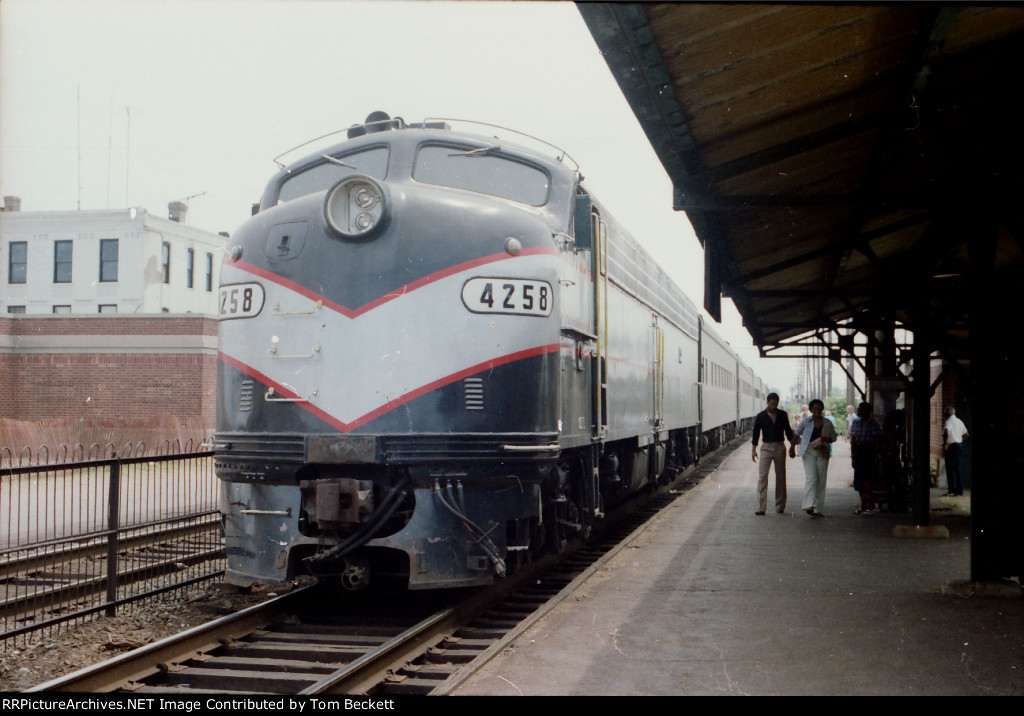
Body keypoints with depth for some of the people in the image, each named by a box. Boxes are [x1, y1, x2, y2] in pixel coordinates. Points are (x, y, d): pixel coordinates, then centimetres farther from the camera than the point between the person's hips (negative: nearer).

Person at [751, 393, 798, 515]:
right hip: (766, 447, -2)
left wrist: (792, 445, 8)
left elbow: (788, 431, 14)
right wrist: (754, 449, -2)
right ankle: (761, 507, -14)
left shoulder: (782, 415, 7)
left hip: (780, 447, 2)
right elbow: (756, 433, 3)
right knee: (762, 476, -11)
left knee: (781, 477, 7)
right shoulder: (761, 416, 1)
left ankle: (780, 506, 18)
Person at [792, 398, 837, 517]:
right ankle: (809, 505, -21)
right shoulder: (806, 421, 3)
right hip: (808, 451, -2)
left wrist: (826, 439, -10)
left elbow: (833, 438, 11)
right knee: (811, 478, -15)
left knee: (821, 480, 2)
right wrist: (792, 448, 6)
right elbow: (796, 434, 12)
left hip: (823, 452, 2)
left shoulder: (827, 423, 7)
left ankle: (817, 509, 7)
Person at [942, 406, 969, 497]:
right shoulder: (959, 421, 13)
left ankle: (952, 491, -8)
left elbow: (946, 432, -32)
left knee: (950, 469, -6)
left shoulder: (949, 421, -14)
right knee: (957, 468, 15)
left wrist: (945, 444, -22)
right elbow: (965, 434, 22)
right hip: (959, 445, 9)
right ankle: (959, 490, 18)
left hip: (951, 446, -9)